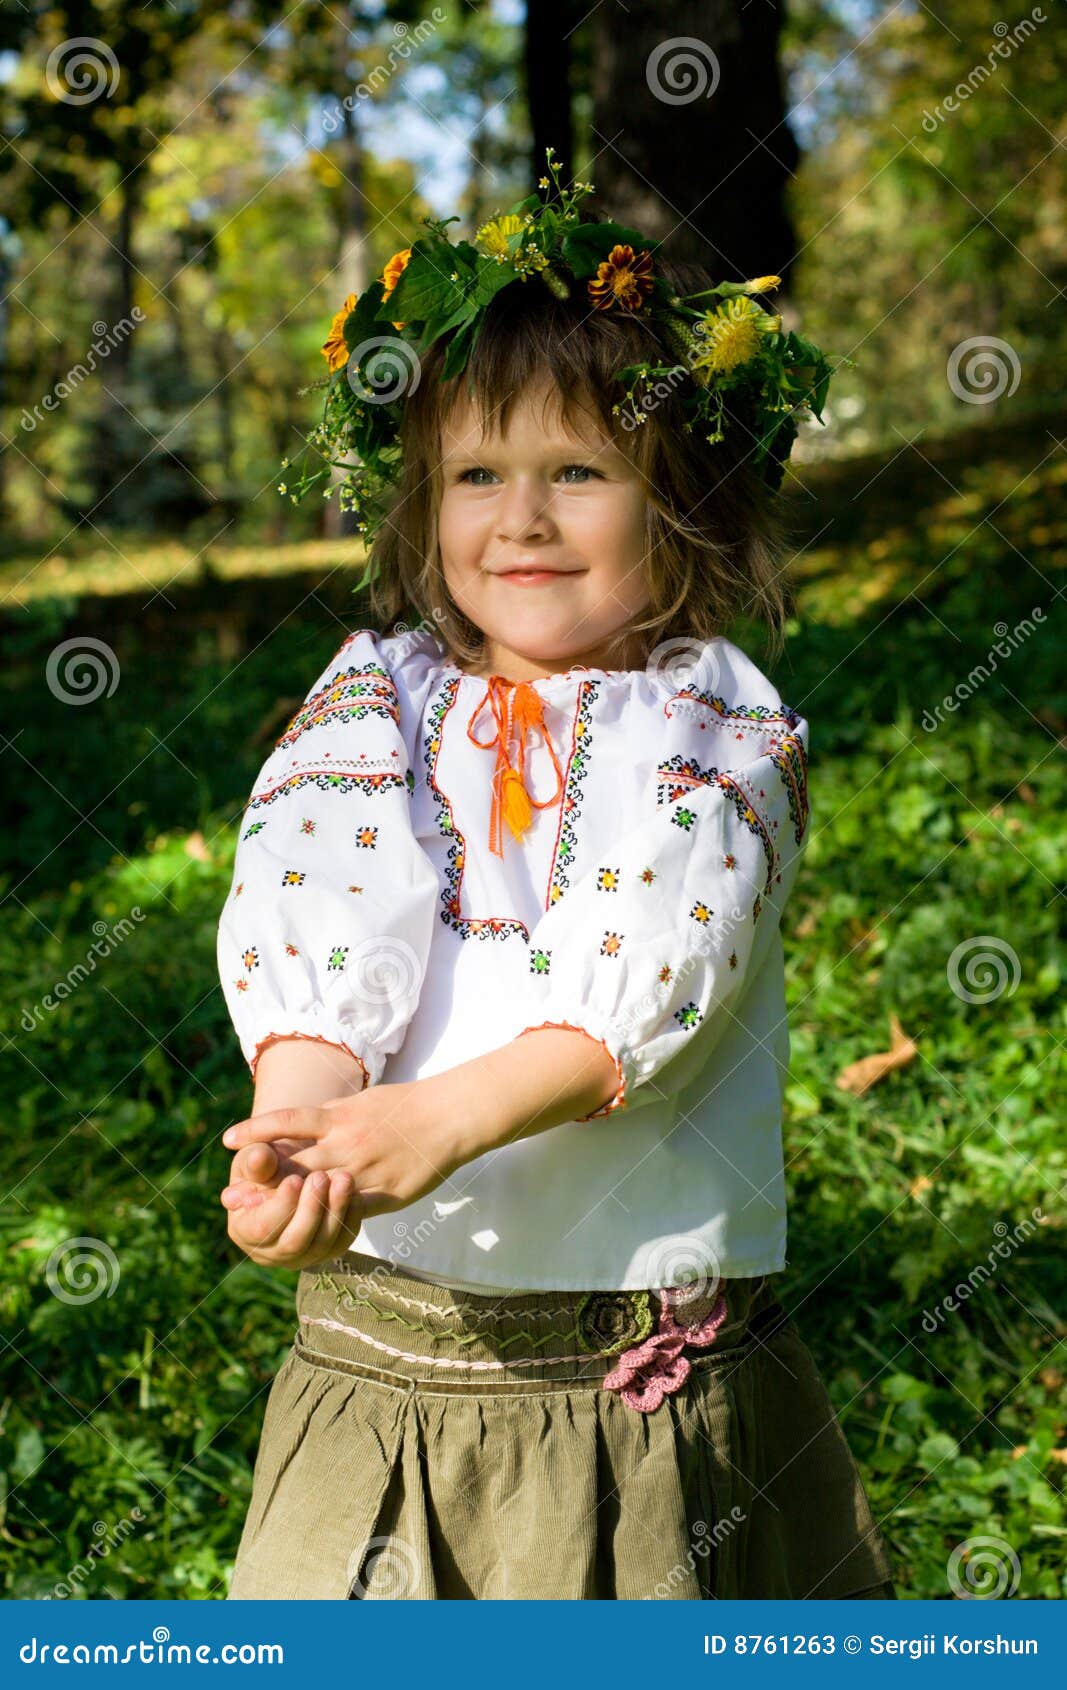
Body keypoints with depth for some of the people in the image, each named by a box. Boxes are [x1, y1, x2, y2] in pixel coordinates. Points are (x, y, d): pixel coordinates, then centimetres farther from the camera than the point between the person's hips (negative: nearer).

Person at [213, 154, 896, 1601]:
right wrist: (302, 1129, -29)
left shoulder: (725, 731, -1)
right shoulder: (374, 697, 7)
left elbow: (648, 981, -17)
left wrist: (441, 1122, -32)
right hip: (382, 1357, 2)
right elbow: (308, 926, -10)